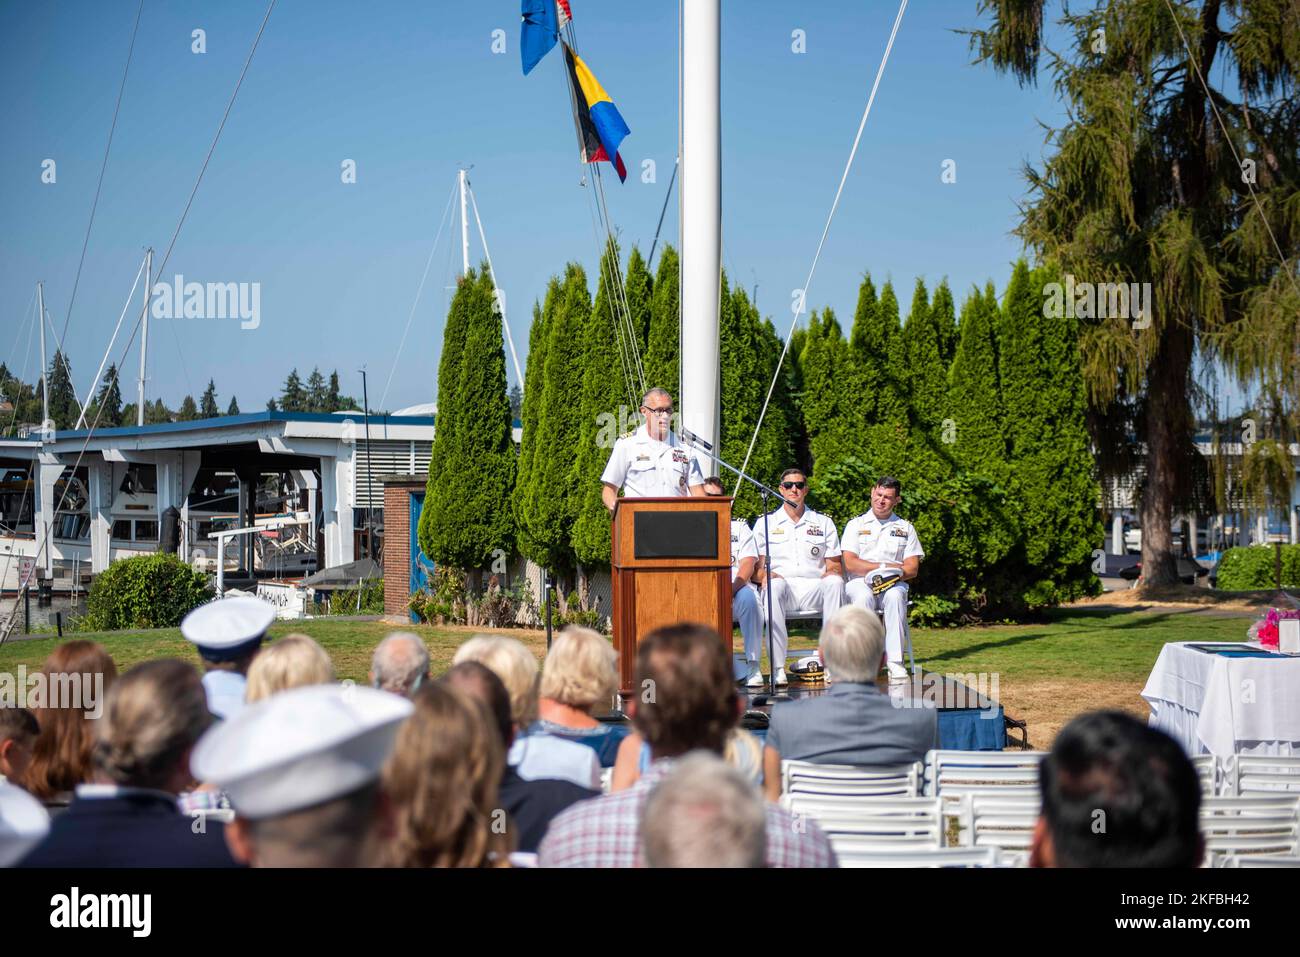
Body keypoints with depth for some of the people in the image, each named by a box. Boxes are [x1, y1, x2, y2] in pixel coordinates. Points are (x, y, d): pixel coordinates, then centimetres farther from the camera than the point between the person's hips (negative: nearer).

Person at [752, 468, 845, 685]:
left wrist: (832, 574, -9)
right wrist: (764, 574, -13)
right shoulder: (765, 523, 17)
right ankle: (777, 666, -42)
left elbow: (834, 566, 15)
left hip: (815, 587, 1)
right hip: (782, 588, -1)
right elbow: (755, 565, 10)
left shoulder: (823, 523, 20)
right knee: (774, 586, -38)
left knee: (835, 582, -34)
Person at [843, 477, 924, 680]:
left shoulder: (905, 528, 18)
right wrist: (884, 567, -8)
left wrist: (892, 573, -12)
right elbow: (850, 563, 0)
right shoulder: (856, 525, 15)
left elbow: (912, 569, 8)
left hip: (893, 585, 1)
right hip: (859, 582, -1)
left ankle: (896, 663, -39)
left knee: (895, 596, -36)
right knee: (864, 598, -37)